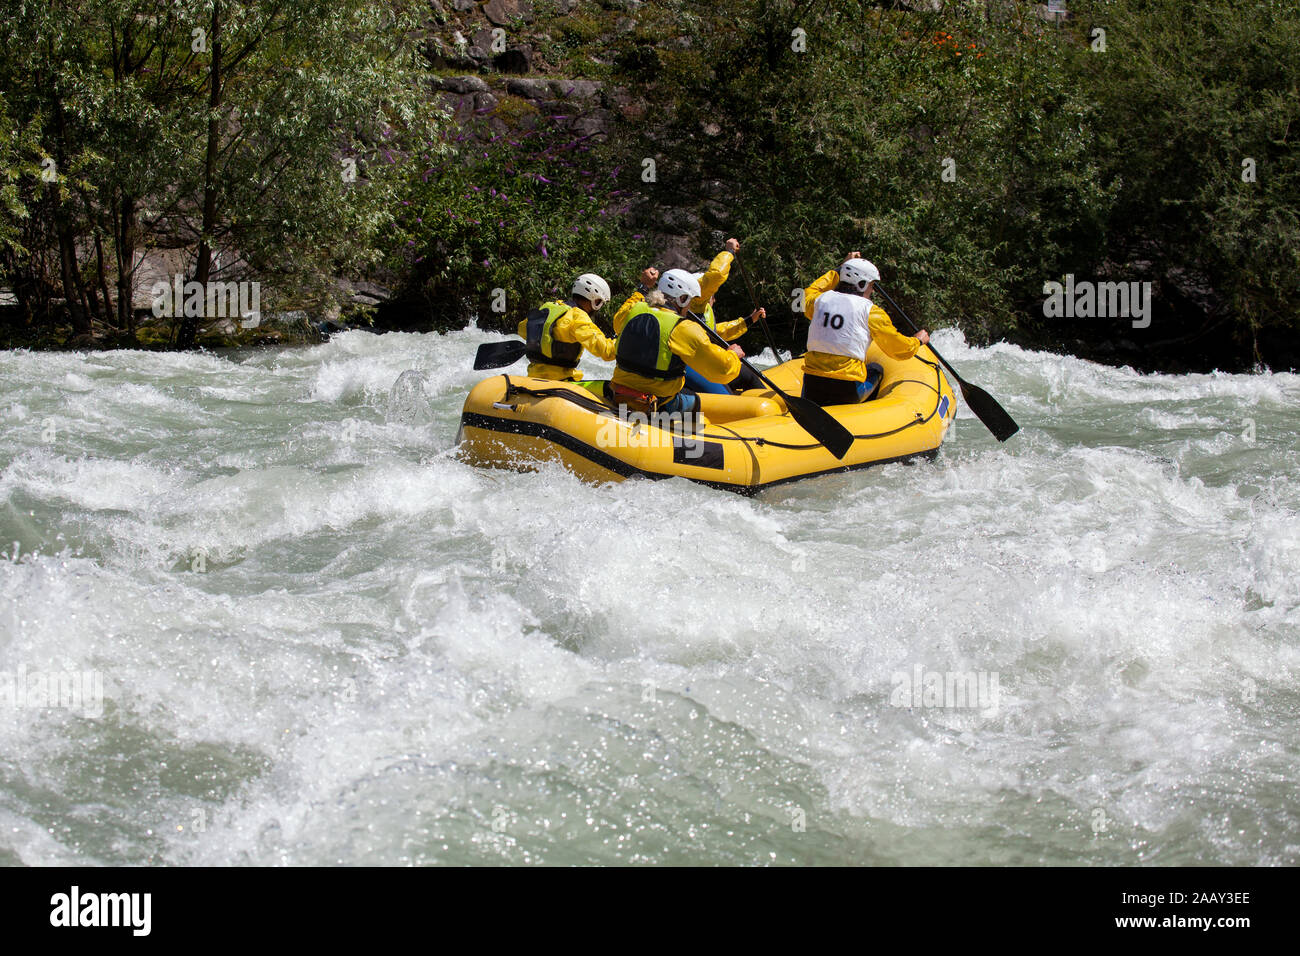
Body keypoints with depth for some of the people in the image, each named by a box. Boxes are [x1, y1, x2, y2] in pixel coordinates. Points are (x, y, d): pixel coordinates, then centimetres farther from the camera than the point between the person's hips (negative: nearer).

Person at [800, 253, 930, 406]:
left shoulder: (820, 300, 7)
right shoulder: (871, 311, -4)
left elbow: (811, 292, 35)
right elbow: (901, 350, 5)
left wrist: (840, 269, 41)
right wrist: (918, 340, 26)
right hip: (848, 393, -2)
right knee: (876, 368, 29)